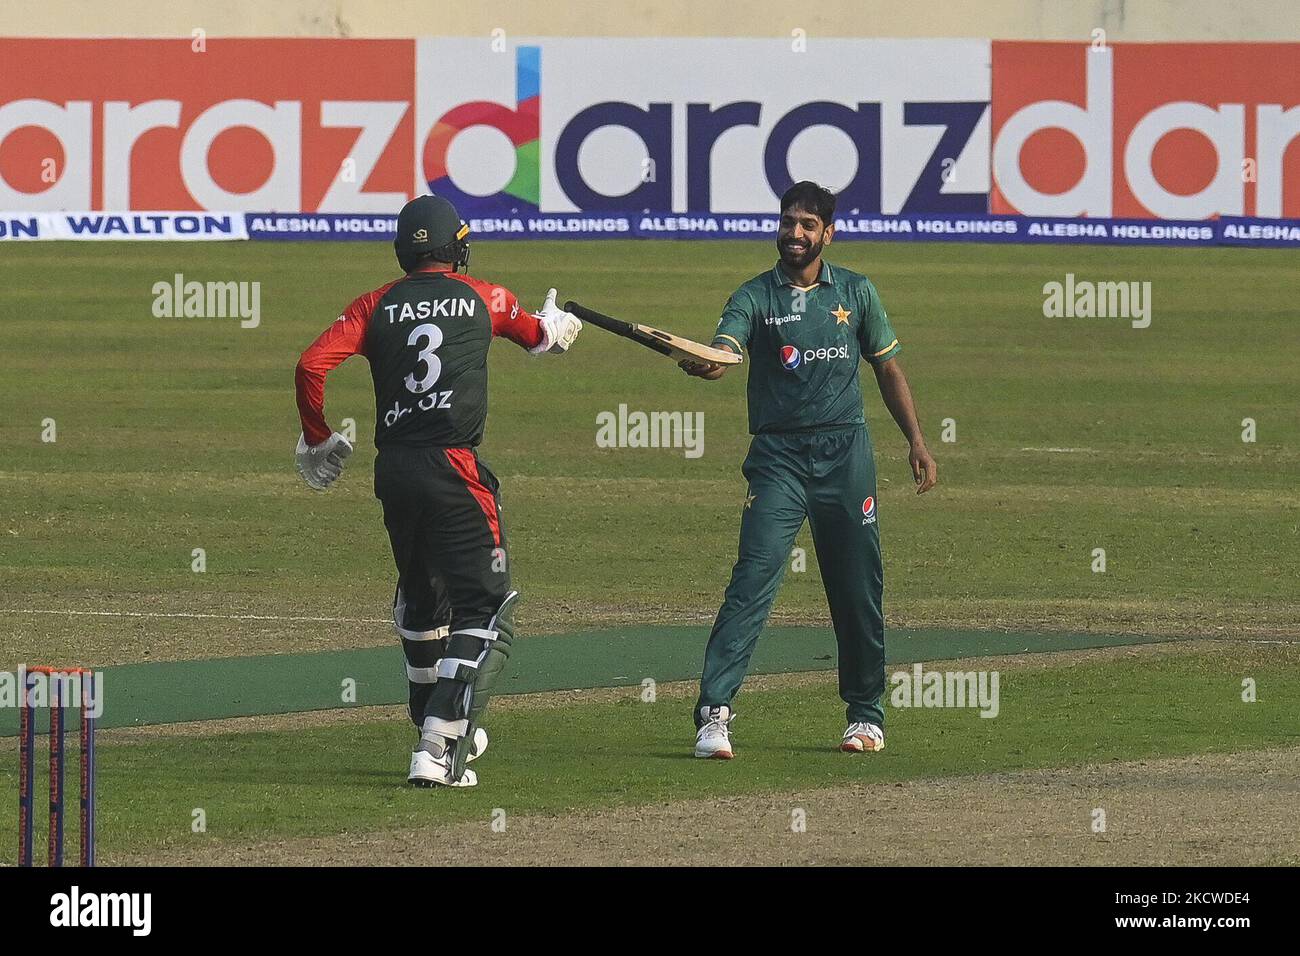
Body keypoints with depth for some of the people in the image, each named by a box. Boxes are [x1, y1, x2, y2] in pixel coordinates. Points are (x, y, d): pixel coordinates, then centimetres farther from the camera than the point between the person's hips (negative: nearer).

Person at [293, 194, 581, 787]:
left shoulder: (377, 305, 7)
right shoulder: (483, 299, 7)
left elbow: (312, 365, -5)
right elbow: (539, 335, 29)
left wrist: (316, 440, 11)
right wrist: (555, 327, 54)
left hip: (394, 472, 4)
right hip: (454, 471, -4)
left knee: (420, 600, 24)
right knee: (484, 611, -4)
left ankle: (443, 728, 36)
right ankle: (440, 750, -18)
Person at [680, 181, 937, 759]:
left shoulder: (855, 293, 8)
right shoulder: (755, 297, -1)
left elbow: (888, 368, 15)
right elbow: (723, 351, -19)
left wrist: (916, 441, 8)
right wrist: (702, 363, -43)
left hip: (845, 454, 2)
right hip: (778, 456, -2)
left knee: (858, 591, 7)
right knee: (754, 576, -15)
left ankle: (866, 712, 23)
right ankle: (714, 713, -21)